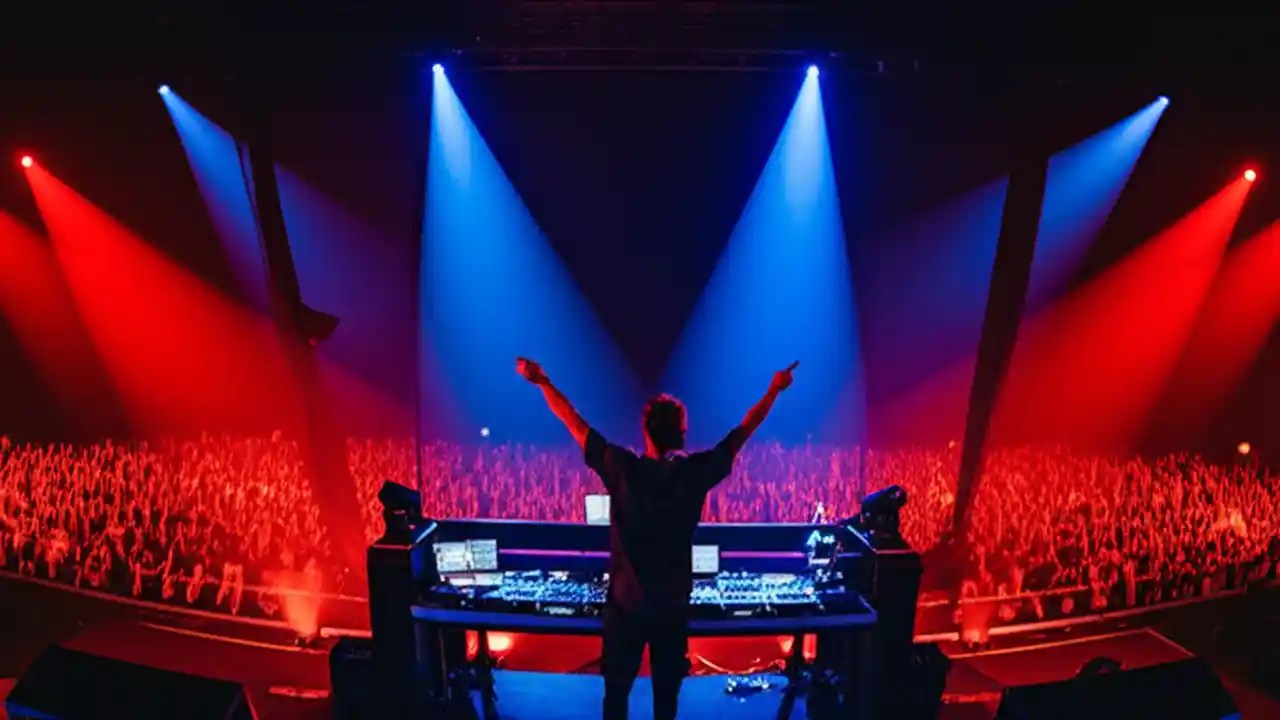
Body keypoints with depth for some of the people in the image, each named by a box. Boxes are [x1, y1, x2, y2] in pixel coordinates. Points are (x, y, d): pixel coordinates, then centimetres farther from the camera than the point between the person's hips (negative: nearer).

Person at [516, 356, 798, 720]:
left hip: (625, 604, -1)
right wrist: (775, 389, 10)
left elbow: (574, 423, -6)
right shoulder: (697, 472, -12)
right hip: (673, 606, 1)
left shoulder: (622, 469, -14)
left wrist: (542, 381, 4)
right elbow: (742, 432, -1)